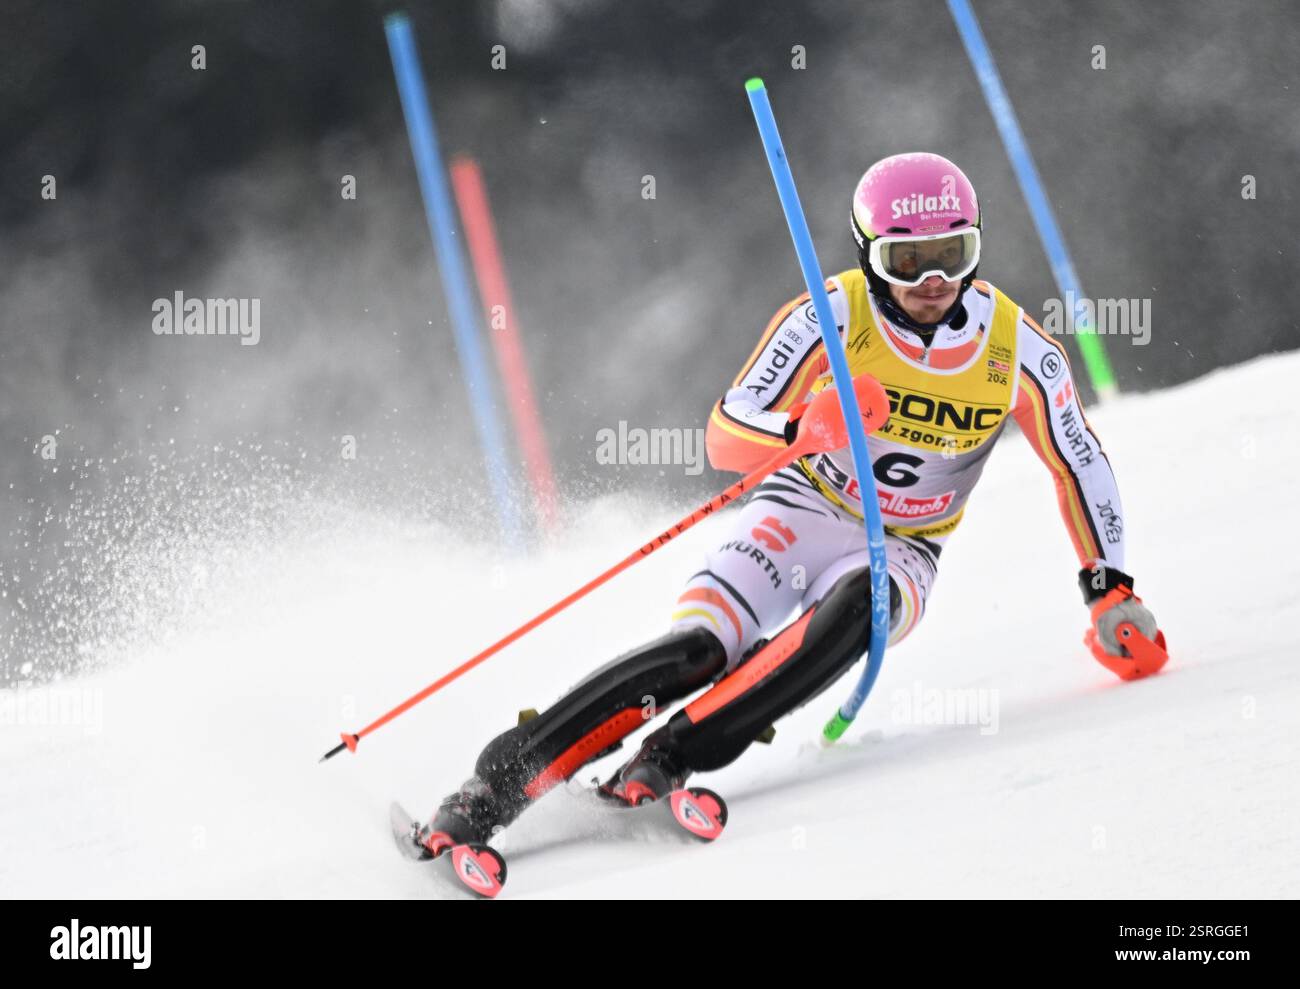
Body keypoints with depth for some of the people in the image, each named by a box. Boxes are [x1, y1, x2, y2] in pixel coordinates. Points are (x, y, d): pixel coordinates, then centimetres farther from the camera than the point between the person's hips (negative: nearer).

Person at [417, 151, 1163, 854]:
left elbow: (1080, 464, 2)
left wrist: (1110, 589, -2)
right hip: (805, 512, -1)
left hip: (900, 554, 1)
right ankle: (499, 780, -26)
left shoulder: (1017, 348, -12)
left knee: (858, 604, -36)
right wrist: (798, 428, -40)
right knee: (697, 649, -27)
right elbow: (725, 438, -19)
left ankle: (671, 759, -39)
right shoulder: (834, 316, -16)